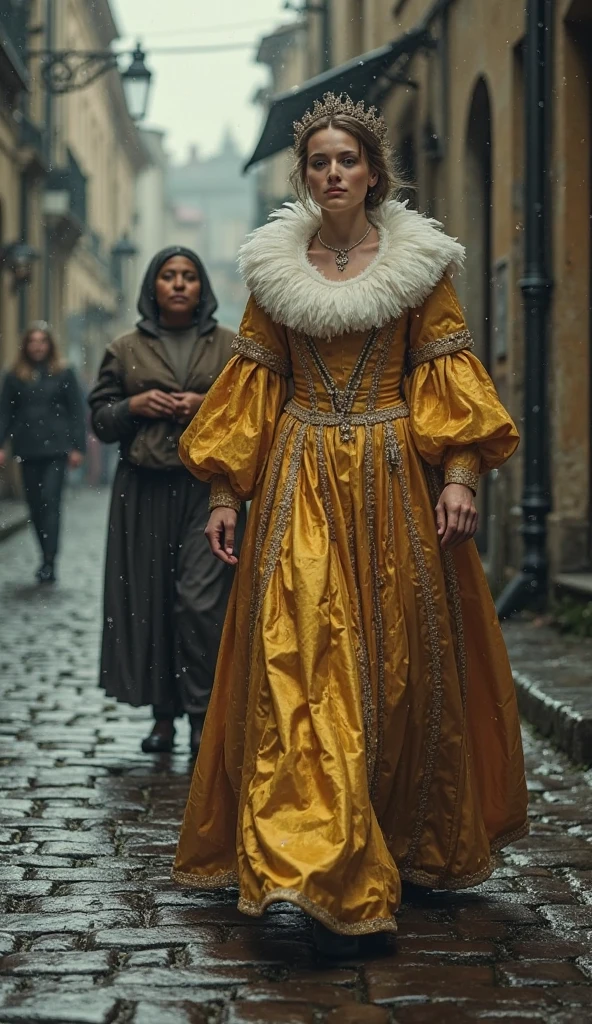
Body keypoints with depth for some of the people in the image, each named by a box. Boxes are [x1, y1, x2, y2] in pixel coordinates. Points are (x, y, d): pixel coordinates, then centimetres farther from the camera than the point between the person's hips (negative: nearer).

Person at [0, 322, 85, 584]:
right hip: (27, 449, 3)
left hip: (56, 447, -3)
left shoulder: (64, 374, 3)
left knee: (50, 500, -13)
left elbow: (76, 412, 1)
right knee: (34, 504, 6)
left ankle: (49, 562, -15)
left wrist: (78, 447, -5)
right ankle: (47, 557, 18)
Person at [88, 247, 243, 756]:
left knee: (202, 599, -11)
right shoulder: (125, 350, 12)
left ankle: (202, 715, -5)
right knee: (149, 599, 1)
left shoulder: (231, 346, 9)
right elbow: (99, 417, 13)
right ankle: (164, 714, 11)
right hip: (144, 489, 2)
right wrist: (134, 405, -5)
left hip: (208, 486, -2)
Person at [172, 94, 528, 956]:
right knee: (301, 659, -11)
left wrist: (461, 475, -11)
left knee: (404, 658, 5)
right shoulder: (275, 265, 8)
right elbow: (252, 385, 9)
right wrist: (226, 491, 4)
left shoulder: (418, 261, 4)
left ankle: (417, 847, 24)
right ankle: (330, 882, -14)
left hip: (394, 479, 0)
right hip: (302, 481, 1)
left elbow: (450, 374, 0)